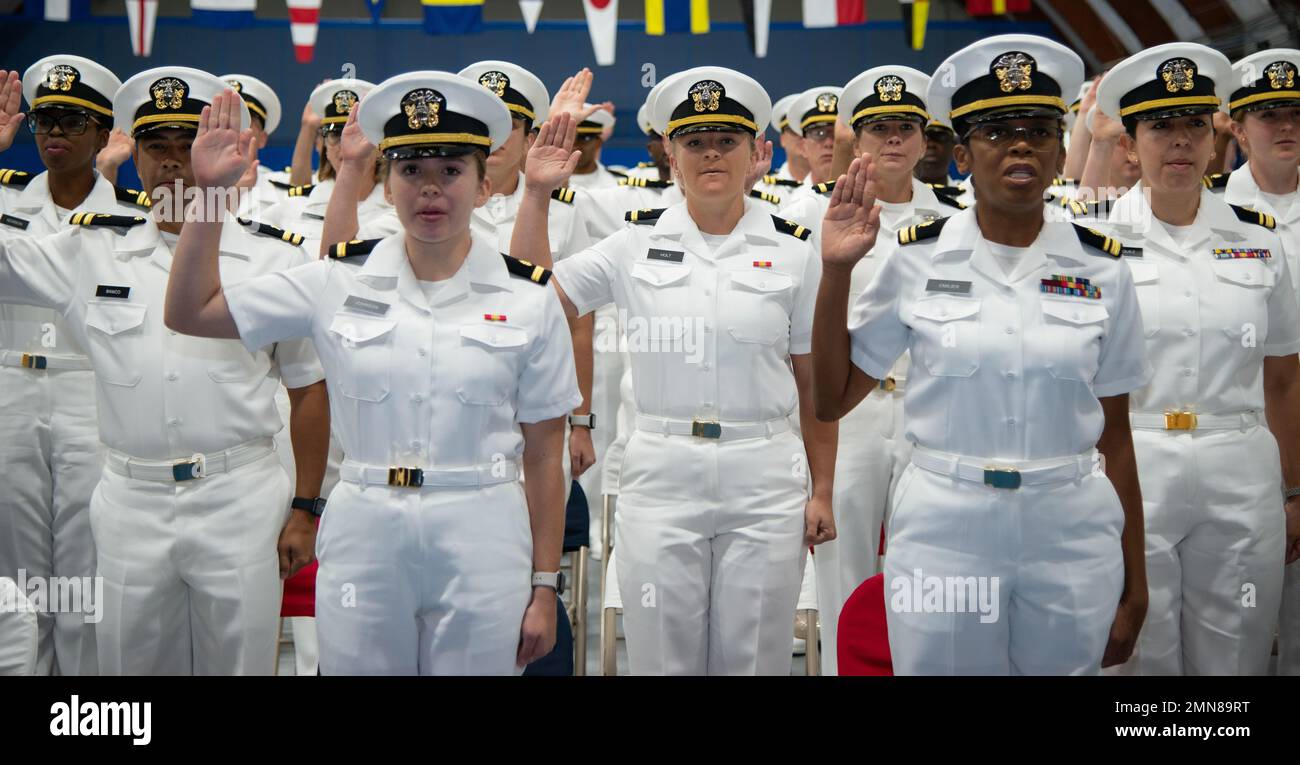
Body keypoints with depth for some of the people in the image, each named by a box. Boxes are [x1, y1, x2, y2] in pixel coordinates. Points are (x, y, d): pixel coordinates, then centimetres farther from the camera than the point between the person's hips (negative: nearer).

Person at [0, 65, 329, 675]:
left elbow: (308, 390, 3)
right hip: (129, 503, 2)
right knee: (131, 662, 12)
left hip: (241, 501, -2)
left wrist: (305, 510, 0)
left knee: (240, 660, 7)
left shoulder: (275, 258, 0)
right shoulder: (92, 250, 7)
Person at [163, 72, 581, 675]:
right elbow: (189, 313, 6)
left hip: (482, 541, -1)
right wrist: (210, 193, -3)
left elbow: (544, 459, 0)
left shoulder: (529, 301, -1)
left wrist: (544, 588, -1)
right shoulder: (337, 284, 3)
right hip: (363, 538, 1)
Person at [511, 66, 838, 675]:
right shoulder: (636, 242, 4)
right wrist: (537, 193, -3)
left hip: (764, 478, 0)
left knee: (754, 659, 10)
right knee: (662, 661, 9)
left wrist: (821, 492, 1)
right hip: (659, 473, 1)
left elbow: (815, 382, 4)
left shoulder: (792, 251, 2)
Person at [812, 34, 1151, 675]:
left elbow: (1114, 437, 4)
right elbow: (832, 401, 0)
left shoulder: (1100, 269, 0)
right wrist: (835, 270, -10)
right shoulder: (917, 260, -3)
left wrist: (1133, 584, 4)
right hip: (942, 531, -1)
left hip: (1073, 534, 1)